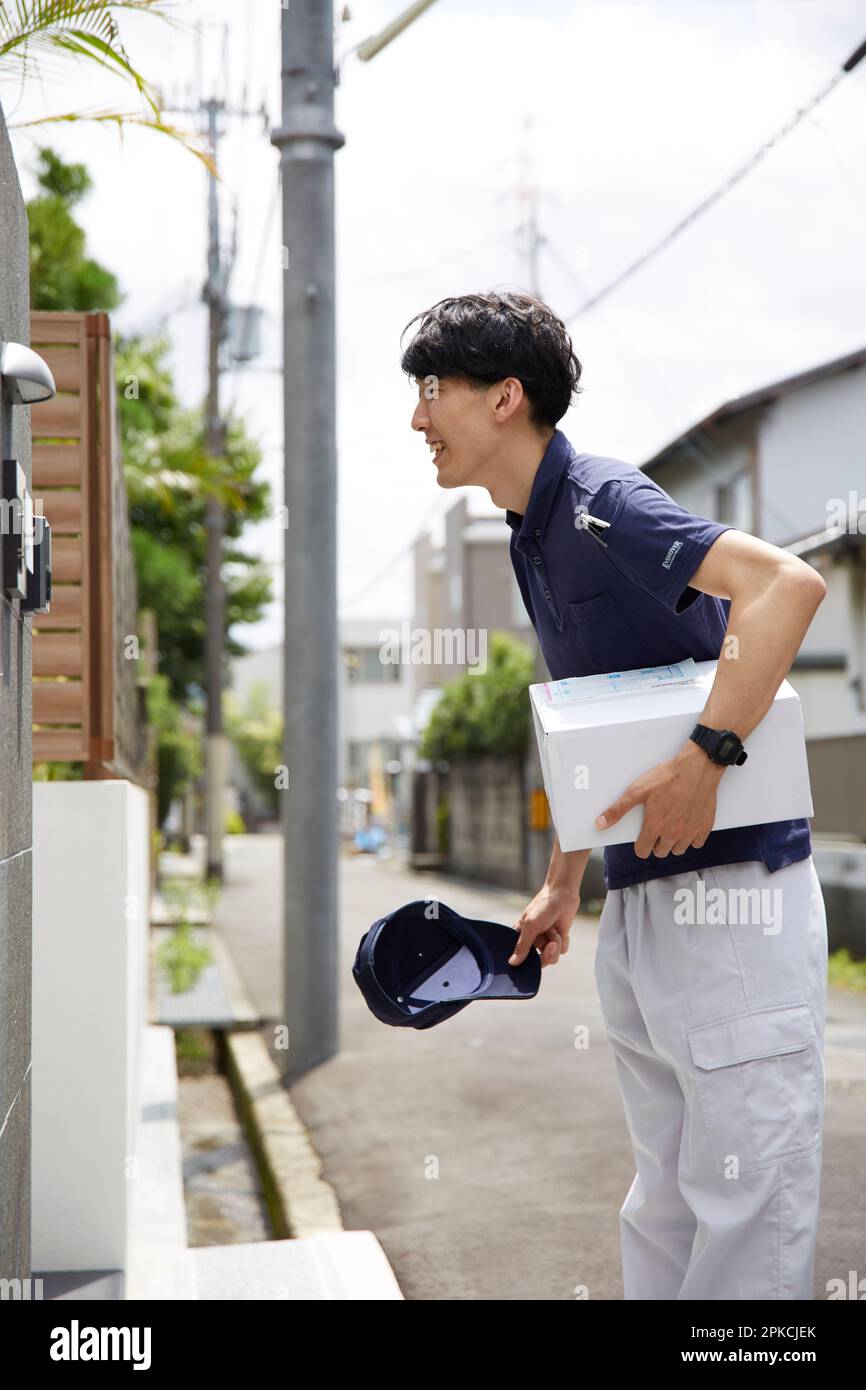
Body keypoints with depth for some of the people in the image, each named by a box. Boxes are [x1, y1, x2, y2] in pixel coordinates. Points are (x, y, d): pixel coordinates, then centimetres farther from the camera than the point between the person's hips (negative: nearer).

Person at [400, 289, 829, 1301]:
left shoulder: (602, 503, -14)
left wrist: (705, 759, -32)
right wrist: (562, 885, 21)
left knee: (748, 1196, -2)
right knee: (662, 1201, 17)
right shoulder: (532, 535, 15)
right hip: (637, 901, 10)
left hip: (729, 882, -10)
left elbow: (789, 583, -29)